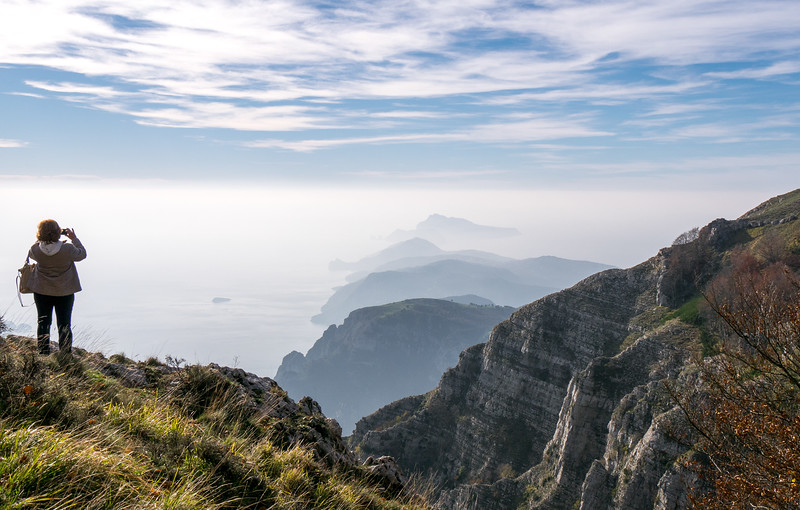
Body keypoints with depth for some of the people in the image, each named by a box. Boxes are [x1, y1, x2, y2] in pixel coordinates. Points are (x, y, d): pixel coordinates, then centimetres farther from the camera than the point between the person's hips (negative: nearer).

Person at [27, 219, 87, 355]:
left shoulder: (36, 249, -16)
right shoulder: (68, 249, -22)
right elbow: (82, 254, -2)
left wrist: (41, 240, 7)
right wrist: (74, 238, 5)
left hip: (41, 292, 1)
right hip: (65, 292, -1)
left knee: (43, 323, 15)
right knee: (64, 325, 9)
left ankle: (43, 354, 20)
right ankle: (66, 355, 13)